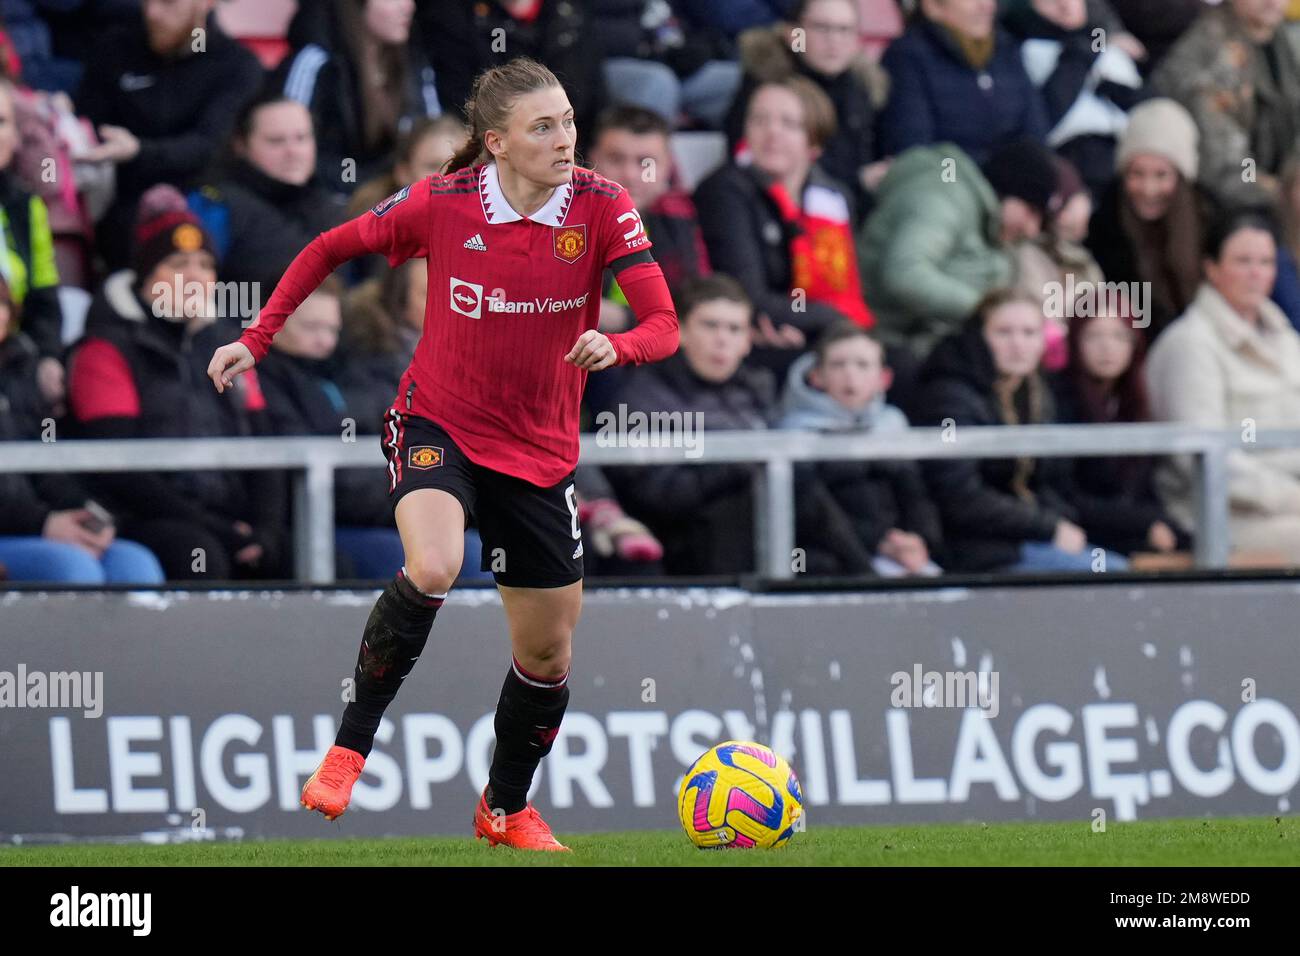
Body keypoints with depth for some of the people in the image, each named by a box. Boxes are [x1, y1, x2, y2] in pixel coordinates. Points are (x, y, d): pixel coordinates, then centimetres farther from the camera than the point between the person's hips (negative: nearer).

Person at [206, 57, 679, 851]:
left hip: (540, 451, 3)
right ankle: (350, 747, -14)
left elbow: (664, 324, -16)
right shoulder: (440, 204, -14)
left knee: (549, 652, 9)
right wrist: (258, 338, -1)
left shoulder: (600, 207, -12)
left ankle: (507, 808, 35)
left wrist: (617, 346, -38)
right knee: (432, 571, -33)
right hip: (438, 425, -3)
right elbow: (333, 248, 3)